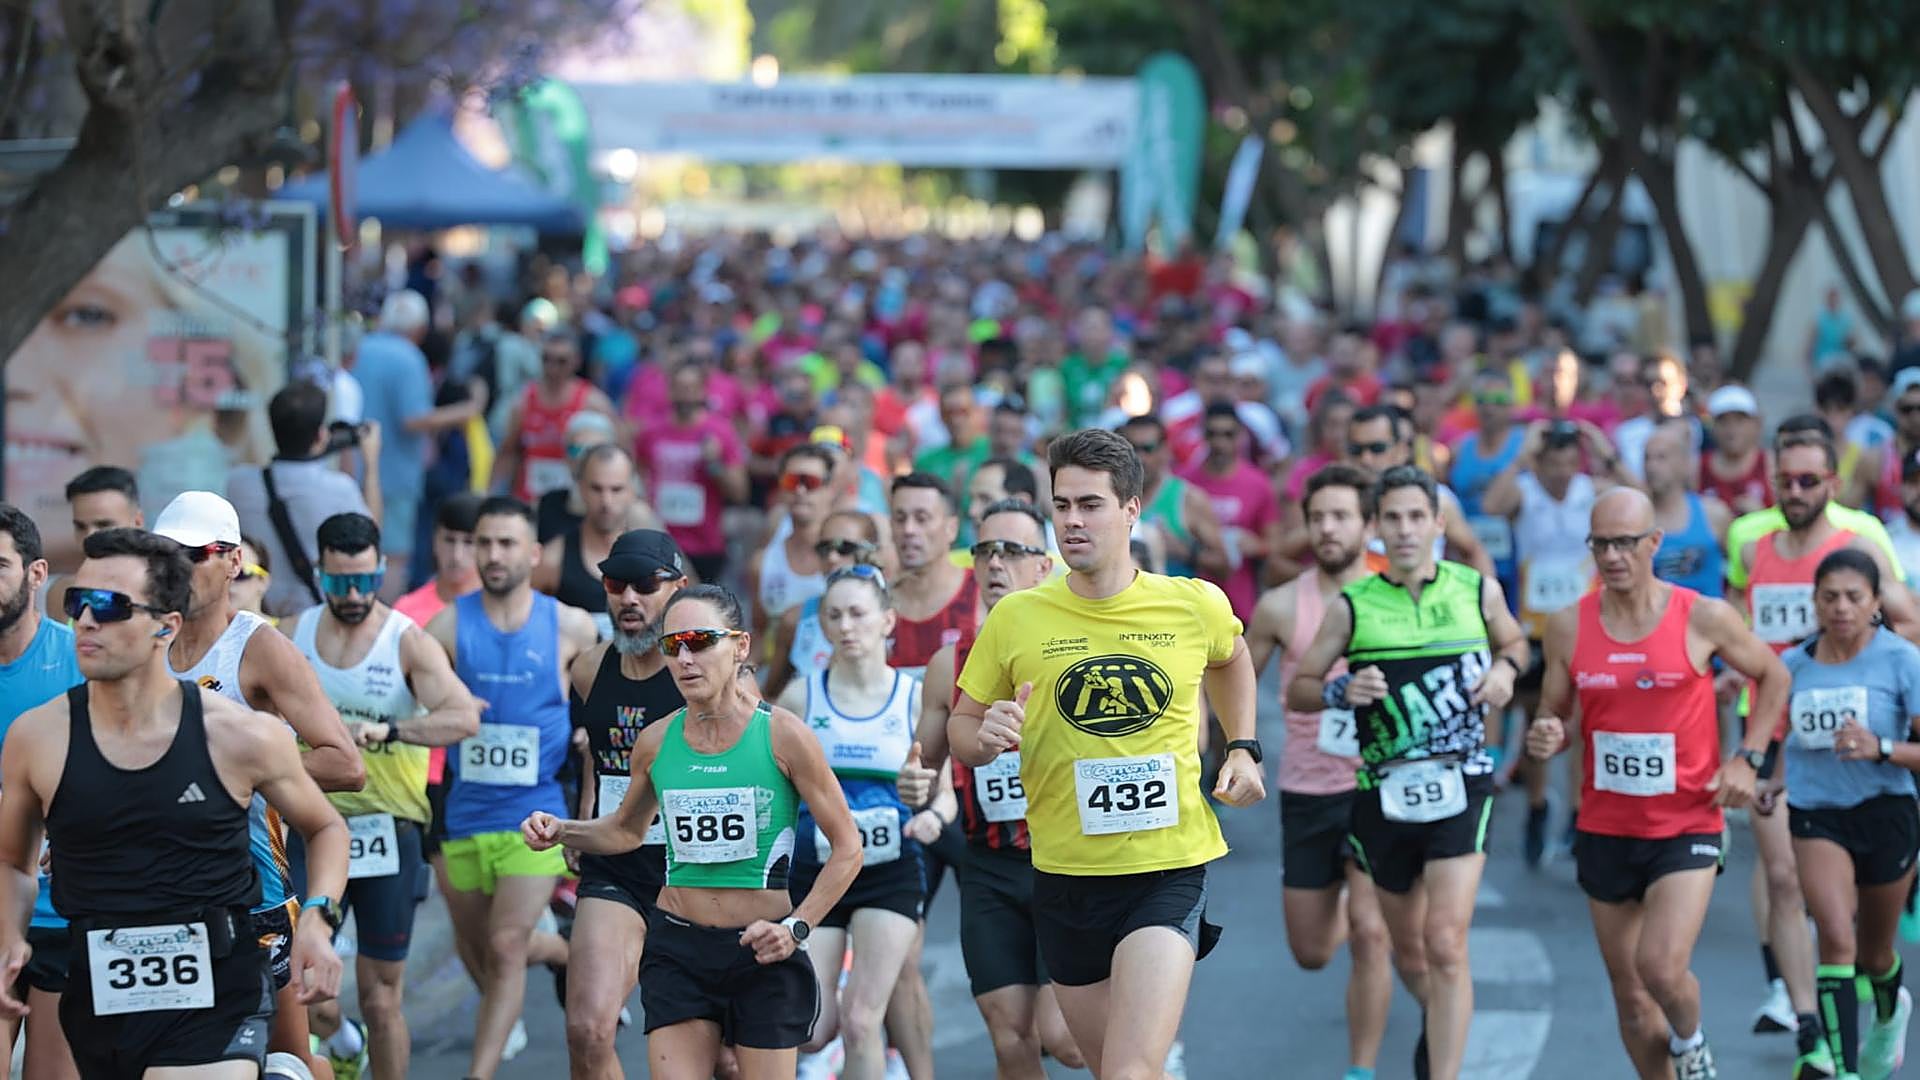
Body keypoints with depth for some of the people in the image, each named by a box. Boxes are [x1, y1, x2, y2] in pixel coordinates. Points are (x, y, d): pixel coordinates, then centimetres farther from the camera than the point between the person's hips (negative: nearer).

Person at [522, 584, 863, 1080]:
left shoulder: (782, 735, -8)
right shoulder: (656, 741, 3)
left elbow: (847, 847, -2)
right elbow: (627, 829, 23)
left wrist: (797, 926, -12)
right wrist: (561, 831, 5)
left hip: (762, 952, -3)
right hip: (678, 951, 3)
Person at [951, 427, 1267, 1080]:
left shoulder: (1197, 606, -2)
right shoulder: (1016, 618, -3)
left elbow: (1230, 658, 23)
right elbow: (961, 727, 7)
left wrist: (1242, 749, 12)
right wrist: (986, 738, -16)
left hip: (1170, 872, -2)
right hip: (1065, 876, 2)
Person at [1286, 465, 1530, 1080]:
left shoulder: (1478, 591, 1)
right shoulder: (1353, 607, -1)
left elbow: (1515, 642, 22)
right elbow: (1297, 689, 5)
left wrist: (1506, 668, -1)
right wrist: (1341, 691, -16)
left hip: (1459, 786, -2)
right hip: (1385, 792, 2)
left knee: (1445, 946, -16)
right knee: (1407, 950, 16)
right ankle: (1434, 1019, 49)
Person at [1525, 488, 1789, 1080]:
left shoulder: (1704, 619, -7)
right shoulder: (1568, 626, -1)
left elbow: (1773, 677, 8)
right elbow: (1553, 715, 10)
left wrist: (1748, 758, -2)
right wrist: (1545, 738, -14)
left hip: (1687, 827, -3)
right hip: (1605, 829, 3)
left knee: (1662, 968, -19)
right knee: (1630, 996, 8)